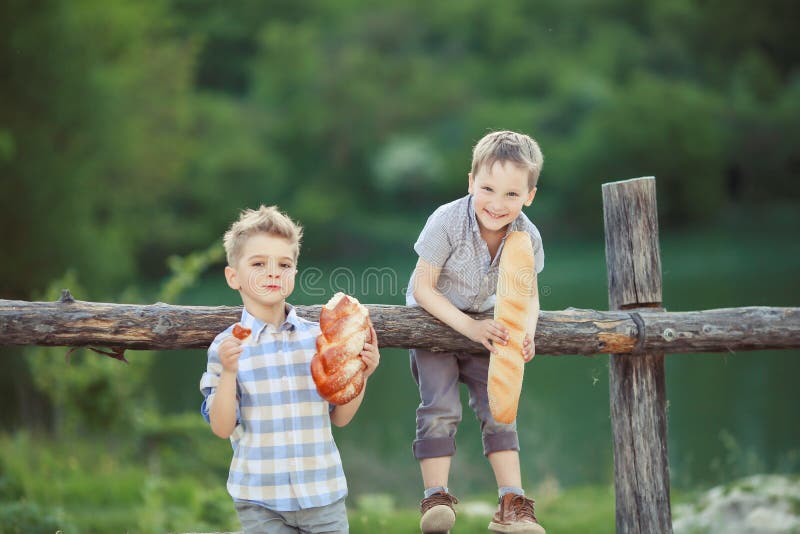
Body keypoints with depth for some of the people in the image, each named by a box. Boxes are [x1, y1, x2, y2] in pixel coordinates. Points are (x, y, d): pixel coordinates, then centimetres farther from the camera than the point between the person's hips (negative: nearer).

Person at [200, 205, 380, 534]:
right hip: (260, 500, -1)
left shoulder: (319, 337, 3)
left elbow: (339, 417, 8)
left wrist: (361, 375, -7)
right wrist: (228, 373, -19)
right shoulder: (225, 346, -3)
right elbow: (222, 428, -6)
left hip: (323, 494, 2)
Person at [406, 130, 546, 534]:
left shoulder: (527, 236, -17)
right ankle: (436, 499, -9)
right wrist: (468, 326, -31)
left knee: (497, 408, -1)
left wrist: (526, 330, -25)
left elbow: (528, 292, -3)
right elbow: (423, 287, -23)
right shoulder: (447, 221, -29)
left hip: (483, 322, 3)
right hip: (433, 319, -3)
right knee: (440, 408, -15)